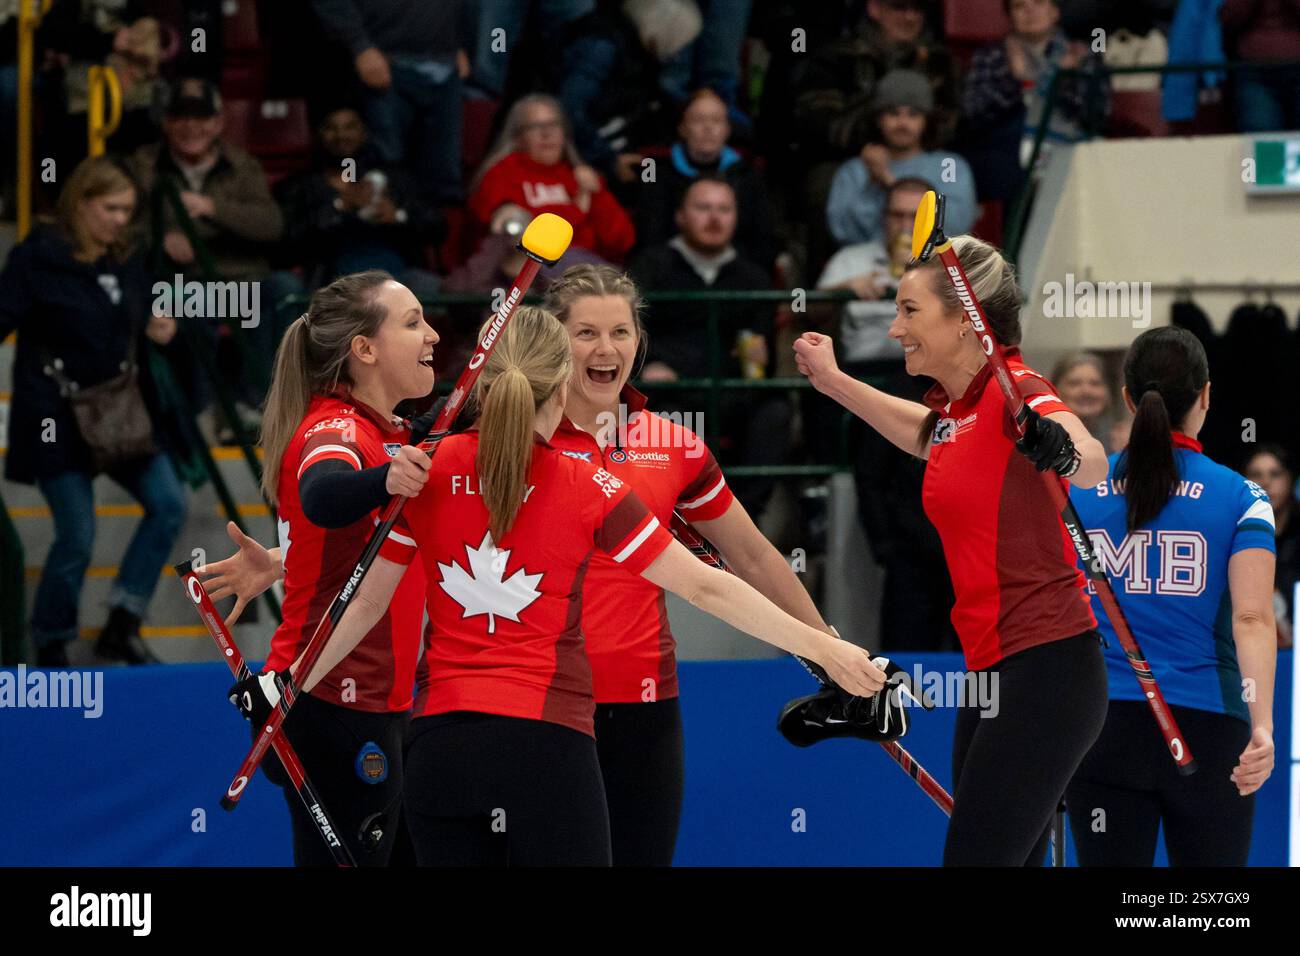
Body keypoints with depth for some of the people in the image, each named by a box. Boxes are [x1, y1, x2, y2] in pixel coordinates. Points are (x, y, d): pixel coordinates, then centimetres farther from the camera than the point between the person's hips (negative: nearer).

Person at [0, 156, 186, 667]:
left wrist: (159, 333, -2)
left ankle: (122, 625, 9)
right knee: (76, 537, -7)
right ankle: (50, 646, 13)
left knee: (168, 505, -2)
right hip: (57, 416, -6)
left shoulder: (129, 261, 8)